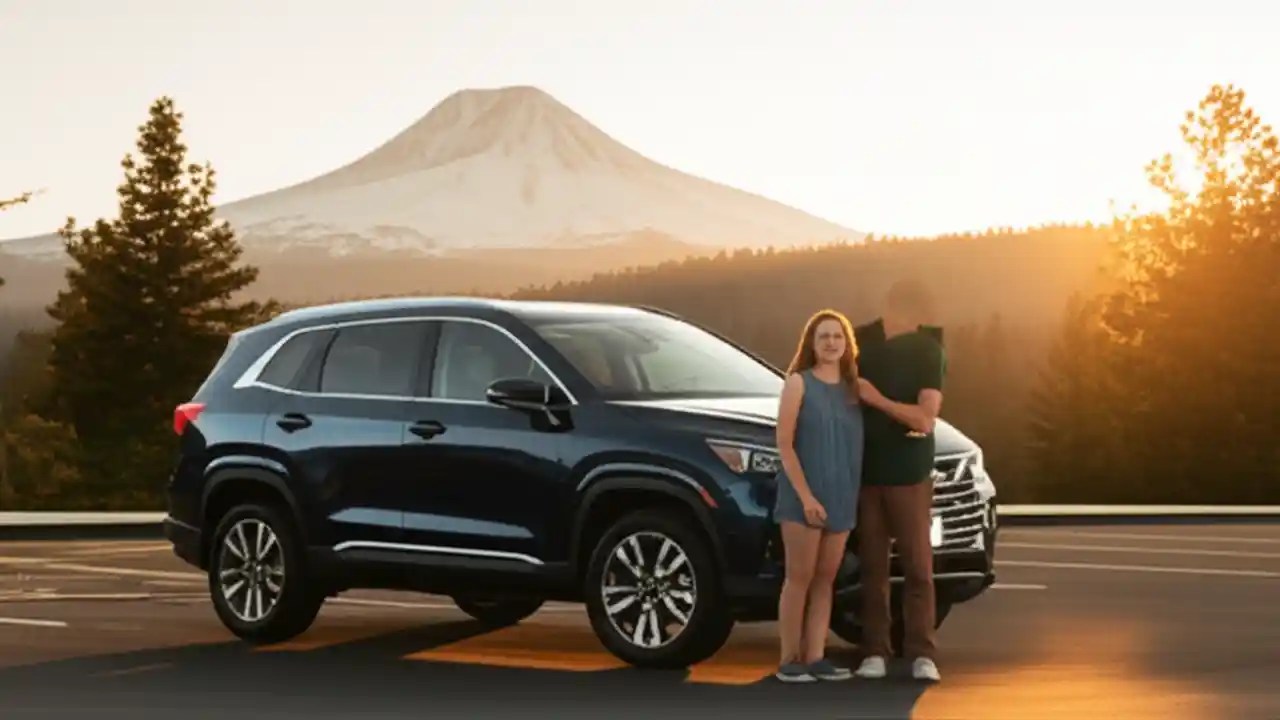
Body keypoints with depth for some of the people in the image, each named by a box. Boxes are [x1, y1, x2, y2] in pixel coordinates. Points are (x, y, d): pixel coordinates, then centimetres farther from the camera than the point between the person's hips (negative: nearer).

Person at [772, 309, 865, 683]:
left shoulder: (852, 387, 10)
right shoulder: (799, 382, -5)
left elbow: (856, 445, 13)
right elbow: (784, 443, -10)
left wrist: (852, 495, 2)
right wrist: (805, 495, -16)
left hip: (841, 498, 5)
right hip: (804, 497, -5)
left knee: (825, 579, 6)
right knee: (800, 578, -3)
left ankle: (815, 658, 10)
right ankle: (789, 660, 1)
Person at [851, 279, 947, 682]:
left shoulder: (929, 351, -6)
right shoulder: (860, 340, 2)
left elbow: (926, 419, -13)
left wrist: (877, 399, -21)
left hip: (909, 471, -2)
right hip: (865, 468, 2)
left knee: (918, 563, -3)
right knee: (871, 564, 1)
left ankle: (922, 655, -1)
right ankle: (874, 653, 4)